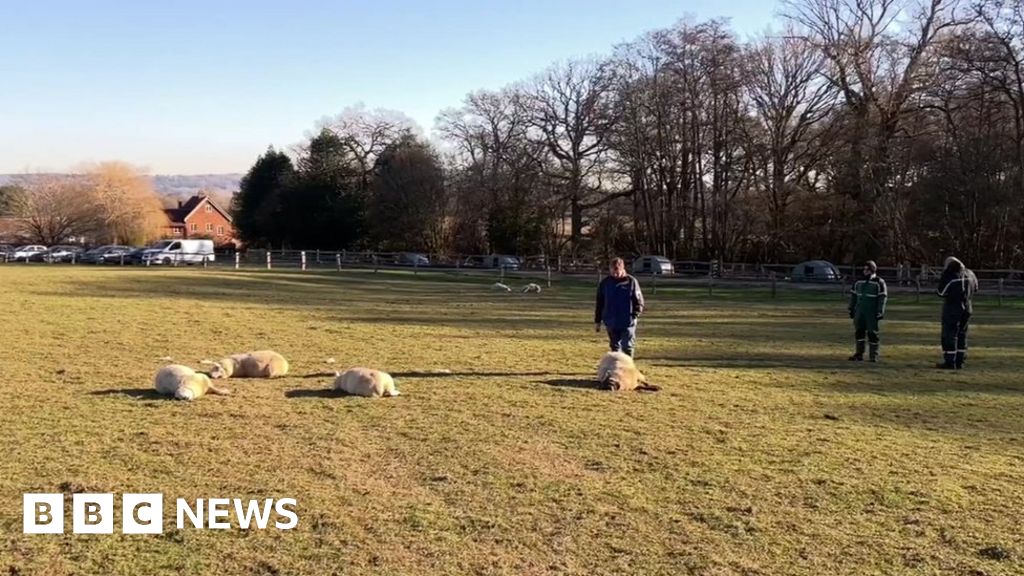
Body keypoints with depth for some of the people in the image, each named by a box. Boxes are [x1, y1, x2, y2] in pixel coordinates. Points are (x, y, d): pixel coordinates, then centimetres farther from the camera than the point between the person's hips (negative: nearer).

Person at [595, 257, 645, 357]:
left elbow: (639, 300, 2)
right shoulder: (605, 283, 2)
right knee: (615, 347, 13)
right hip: (611, 322, 3)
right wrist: (597, 321, 10)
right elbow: (599, 303, 10)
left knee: (627, 347, -7)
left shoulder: (631, 281, -4)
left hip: (628, 322, -3)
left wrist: (636, 313, -12)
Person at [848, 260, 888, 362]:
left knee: (872, 333, -2)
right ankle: (859, 354, 12)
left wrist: (880, 312, -13)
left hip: (872, 313, -5)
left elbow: (882, 298, -7)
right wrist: (851, 309, 12)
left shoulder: (879, 282, -5)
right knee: (859, 331, 5)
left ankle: (873, 356, 5)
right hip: (860, 311, 5)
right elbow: (853, 295, 15)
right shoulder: (859, 282, 10)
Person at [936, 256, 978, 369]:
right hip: (967, 309, 6)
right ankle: (960, 362, 15)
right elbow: (975, 288, 20)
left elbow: (941, 293, -12)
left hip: (952, 309, -6)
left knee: (949, 335, -2)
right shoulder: (970, 274, 4)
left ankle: (950, 363, -5)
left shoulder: (948, 276, -15)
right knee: (962, 335, 13)